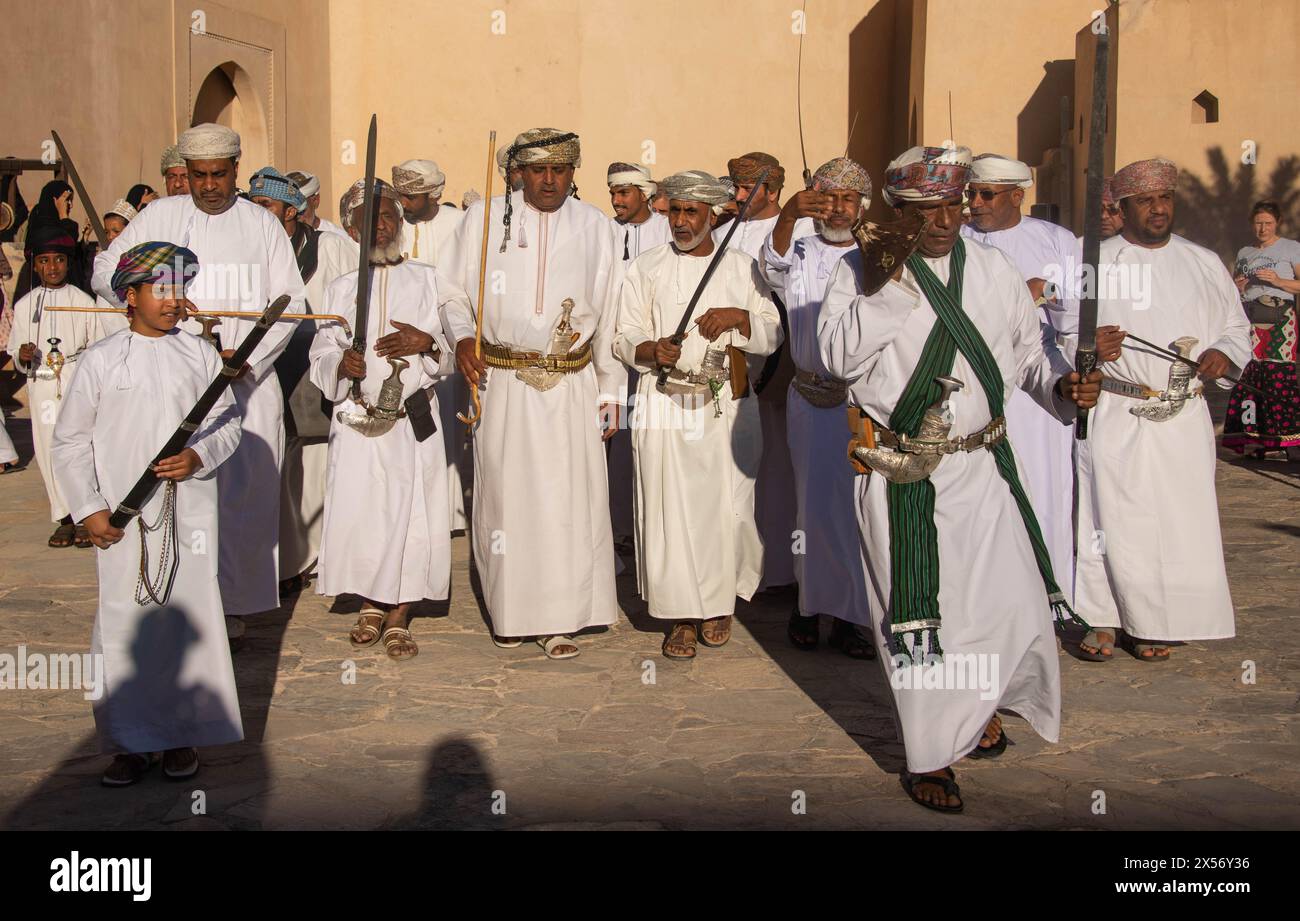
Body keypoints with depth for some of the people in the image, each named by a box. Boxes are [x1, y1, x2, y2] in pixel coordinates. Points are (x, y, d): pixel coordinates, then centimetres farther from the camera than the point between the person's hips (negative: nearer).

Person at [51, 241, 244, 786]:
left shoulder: (199, 355, 5)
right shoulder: (102, 359, 1)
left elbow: (228, 422, 9)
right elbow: (71, 440, 4)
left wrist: (199, 456, -11)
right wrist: (88, 509, -3)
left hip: (189, 513, 1)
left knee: (190, 618, 4)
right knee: (124, 623, 0)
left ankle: (183, 736, 18)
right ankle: (129, 742, 12)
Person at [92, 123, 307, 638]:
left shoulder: (262, 224, 8)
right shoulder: (159, 217, 8)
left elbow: (289, 302, 4)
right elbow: (104, 269, 9)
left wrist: (247, 357, -10)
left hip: (249, 380, 0)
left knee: (243, 491, -2)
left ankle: (234, 601, 9)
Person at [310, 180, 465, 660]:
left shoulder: (428, 280, 7)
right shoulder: (341, 288, 12)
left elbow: (458, 343, 5)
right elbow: (320, 355, 8)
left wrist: (426, 342, -15)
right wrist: (341, 362, -14)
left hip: (413, 420, -1)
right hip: (357, 420, 1)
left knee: (411, 512, -2)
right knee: (358, 511, 0)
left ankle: (399, 616, 11)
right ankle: (371, 605, 22)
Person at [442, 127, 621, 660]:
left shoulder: (593, 226, 7)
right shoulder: (484, 219, 3)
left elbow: (607, 314, 8)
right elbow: (454, 291, 7)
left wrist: (609, 392, 7)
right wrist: (462, 338, -14)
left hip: (572, 386, 1)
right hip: (501, 382, -1)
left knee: (569, 497, -2)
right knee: (505, 495, 3)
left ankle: (559, 619, 9)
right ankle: (509, 610, 19)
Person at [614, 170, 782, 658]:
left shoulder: (743, 269, 10)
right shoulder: (645, 269, 8)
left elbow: (772, 336, 8)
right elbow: (625, 338, 5)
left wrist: (739, 317, -11)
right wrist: (649, 350, -16)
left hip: (727, 407, 1)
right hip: (664, 406, -1)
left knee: (725, 506, 1)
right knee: (669, 507, -4)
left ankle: (718, 602, 22)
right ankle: (681, 615, 7)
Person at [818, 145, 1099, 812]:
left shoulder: (993, 270, 7)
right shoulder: (861, 270, -3)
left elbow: (1028, 351, 14)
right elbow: (836, 357, -16)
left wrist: (1063, 384, -5)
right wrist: (882, 286, -21)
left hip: (982, 464, 3)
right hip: (900, 476, -3)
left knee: (1011, 600, 5)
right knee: (916, 613, 3)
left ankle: (985, 705, 36)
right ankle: (928, 756, 20)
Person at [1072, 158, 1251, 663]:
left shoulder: (1204, 263, 13)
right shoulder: (1094, 262, 5)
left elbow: (1236, 324, 19)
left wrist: (1227, 353, -3)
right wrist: (1089, 344, -18)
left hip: (1183, 418, 2)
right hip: (1114, 417, -2)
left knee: (1180, 521, 1)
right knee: (1109, 515, -3)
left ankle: (1155, 625, 14)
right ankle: (1101, 619, 10)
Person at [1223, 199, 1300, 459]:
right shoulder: (1244, 253, 20)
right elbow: (1234, 287, 27)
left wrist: (1278, 281, -13)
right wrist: (1236, 287, 5)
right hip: (1250, 321, 4)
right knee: (1248, 375, -6)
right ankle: (1255, 438, -3)